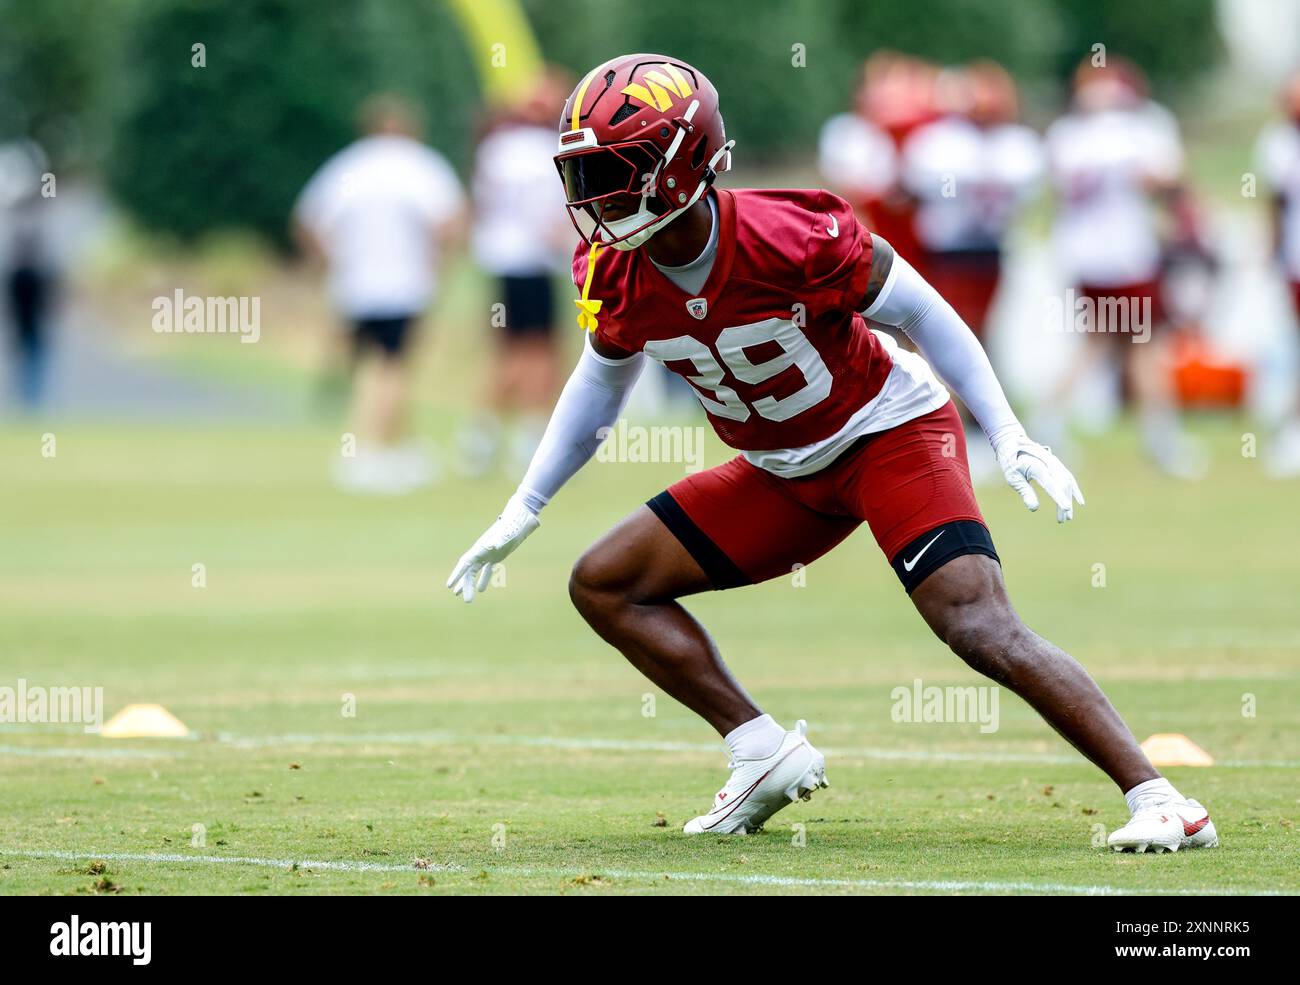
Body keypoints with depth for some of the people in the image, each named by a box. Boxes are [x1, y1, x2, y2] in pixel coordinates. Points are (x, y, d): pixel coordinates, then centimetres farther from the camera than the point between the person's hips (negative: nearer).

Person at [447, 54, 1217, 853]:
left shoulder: (791, 239, -29)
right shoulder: (615, 277, -11)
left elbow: (919, 310, -14)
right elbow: (603, 381, 12)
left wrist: (1009, 437, -16)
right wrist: (525, 508, 14)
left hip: (890, 434, -7)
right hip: (784, 476, 7)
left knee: (981, 626, -25)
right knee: (603, 585, 1)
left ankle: (1156, 798, -23)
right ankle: (764, 753, 4)